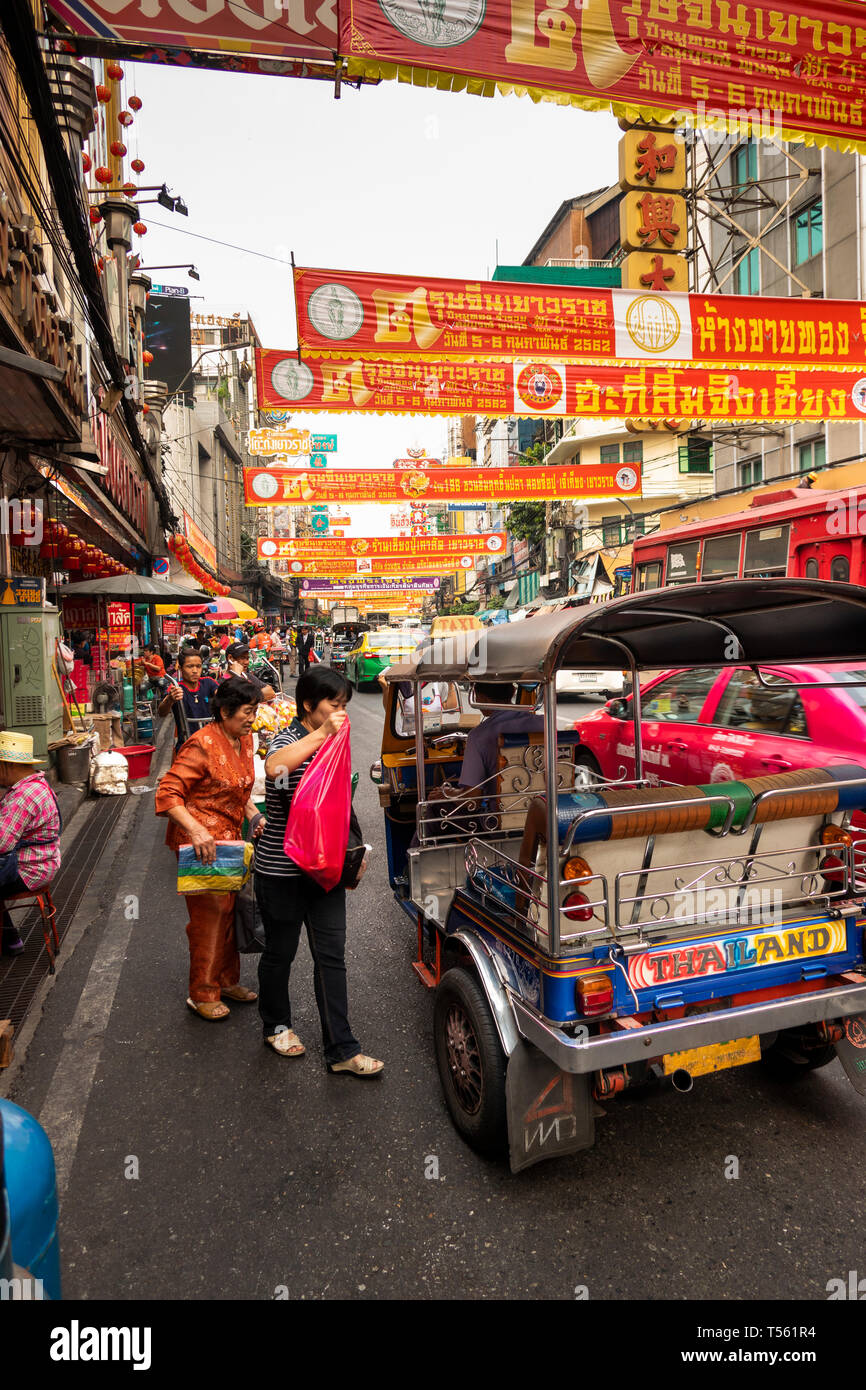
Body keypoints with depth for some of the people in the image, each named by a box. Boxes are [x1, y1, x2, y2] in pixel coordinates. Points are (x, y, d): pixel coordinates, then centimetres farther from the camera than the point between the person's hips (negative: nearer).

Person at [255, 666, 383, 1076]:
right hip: (282, 868, -6)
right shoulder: (289, 741, -13)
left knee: (331, 955, 5)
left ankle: (342, 1050, 12)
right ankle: (276, 1025, 36)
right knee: (280, 951, 12)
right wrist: (321, 734, -42)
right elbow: (274, 767, -41)